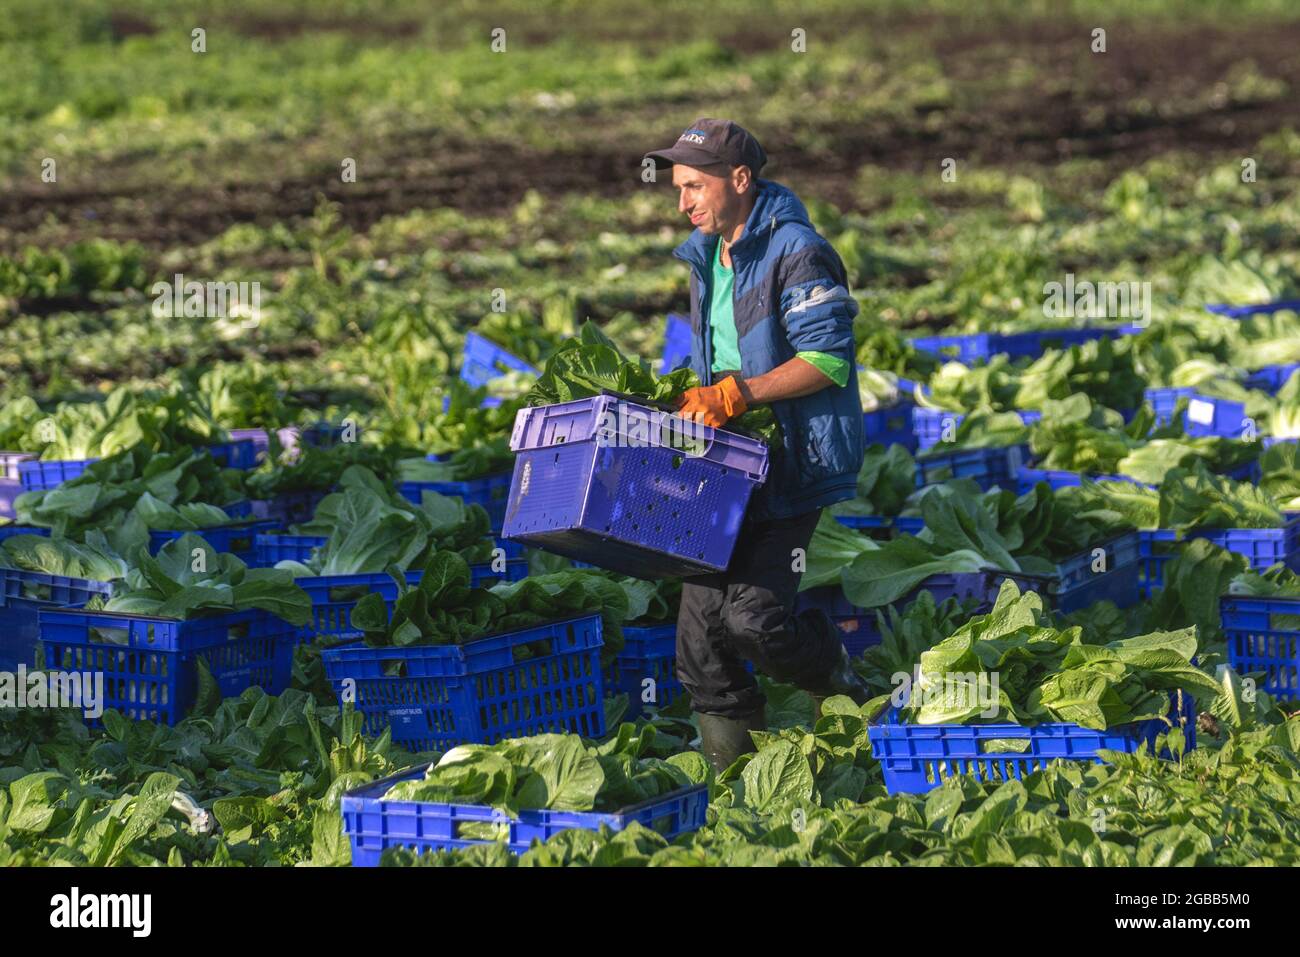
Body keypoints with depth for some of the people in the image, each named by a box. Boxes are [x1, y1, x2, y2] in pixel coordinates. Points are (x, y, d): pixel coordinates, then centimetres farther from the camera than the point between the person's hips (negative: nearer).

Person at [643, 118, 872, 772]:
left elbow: (828, 361, -20)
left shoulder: (795, 253, -13)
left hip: (791, 465, -8)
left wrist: (734, 394, -24)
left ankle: (836, 680, 15)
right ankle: (730, 772, 10)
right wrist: (693, 397, 11)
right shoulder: (706, 258, 16)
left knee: (753, 617, -16)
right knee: (702, 620, 1)